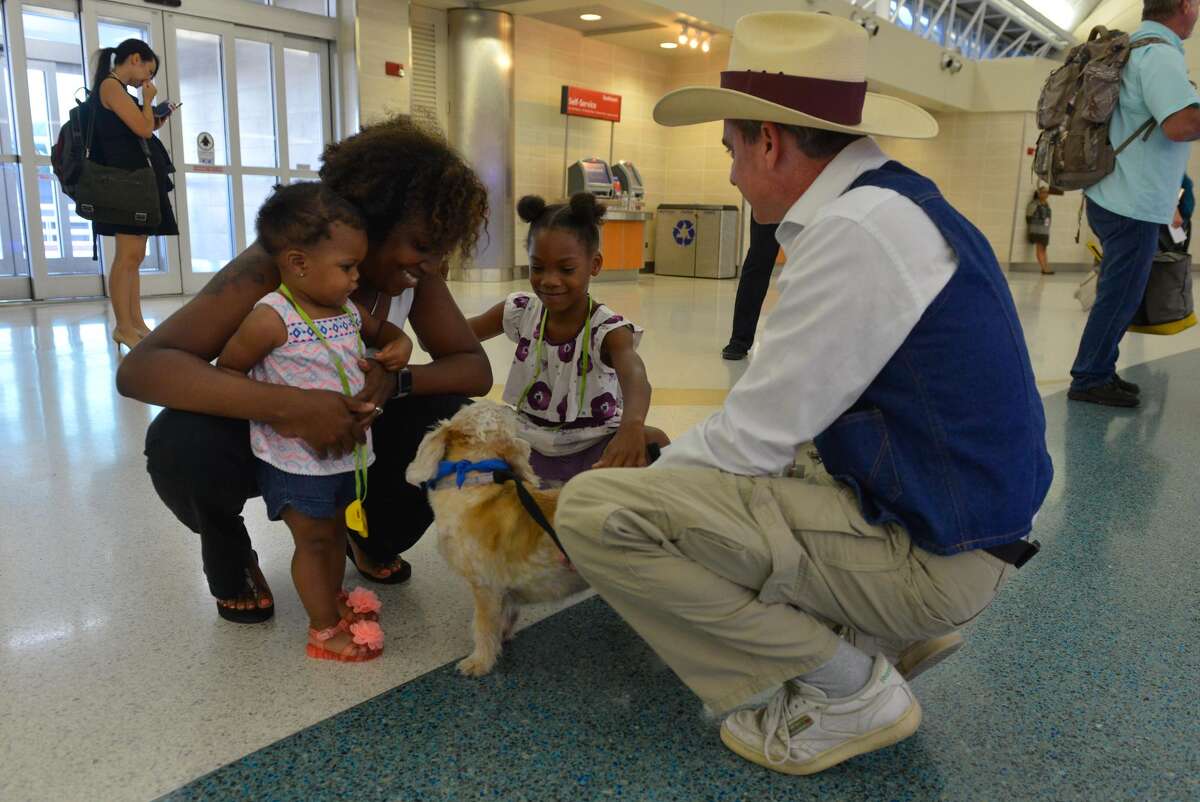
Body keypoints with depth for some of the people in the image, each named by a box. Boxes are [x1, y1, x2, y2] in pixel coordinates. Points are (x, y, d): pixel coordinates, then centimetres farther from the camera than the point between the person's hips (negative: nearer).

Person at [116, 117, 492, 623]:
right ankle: (231, 563, 0)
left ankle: (373, 540, 9)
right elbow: (138, 369, -37)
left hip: (352, 438, 4)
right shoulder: (275, 267, -30)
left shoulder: (415, 275, -15)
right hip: (268, 436, -3)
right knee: (179, 445, -36)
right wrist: (285, 405, -52)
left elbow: (476, 369, -14)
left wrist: (395, 382, -35)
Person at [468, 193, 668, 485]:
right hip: (528, 446, 4)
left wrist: (631, 425, -64)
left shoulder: (609, 329, -17)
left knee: (652, 443, -32)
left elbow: (634, 374, -39)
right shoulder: (522, 311, -4)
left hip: (592, 451, -4)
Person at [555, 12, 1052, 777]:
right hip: (950, 519, 10)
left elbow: (752, 439, -18)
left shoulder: (856, 229, -21)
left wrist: (644, 478, 0)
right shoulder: (892, 201, 9)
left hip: (926, 550, -10)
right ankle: (892, 632, 16)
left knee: (596, 512, -18)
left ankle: (850, 687, -4)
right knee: (705, 470, 27)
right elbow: (783, 413, 13)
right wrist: (660, 466, 13)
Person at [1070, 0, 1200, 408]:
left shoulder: (1130, 50, 14)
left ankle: (1101, 371, 23)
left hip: (1114, 197, 10)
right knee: (1120, 298, -1)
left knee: (1119, 293, 16)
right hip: (1133, 205, -10)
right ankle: (1089, 380, 6)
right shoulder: (1160, 53, -16)